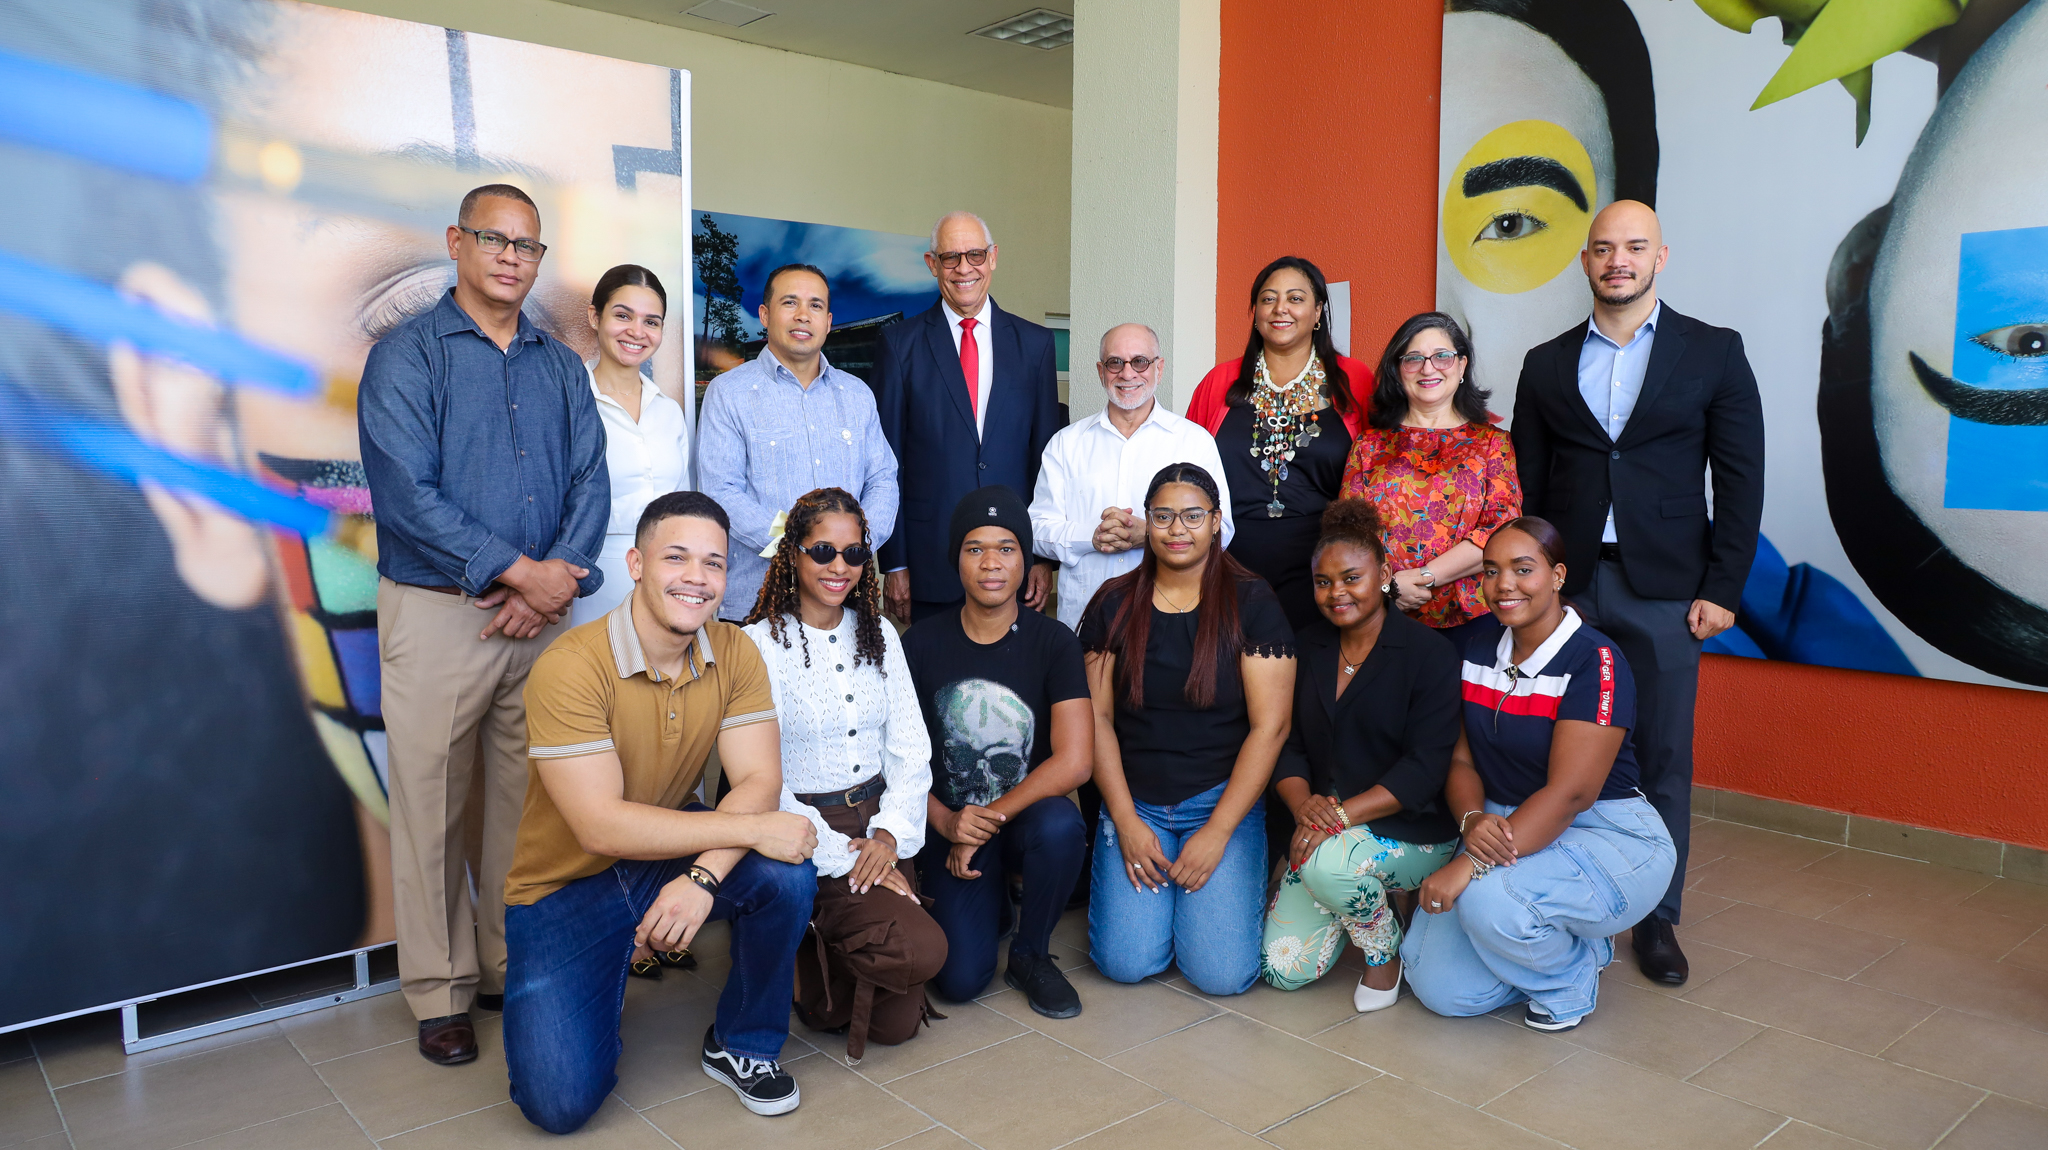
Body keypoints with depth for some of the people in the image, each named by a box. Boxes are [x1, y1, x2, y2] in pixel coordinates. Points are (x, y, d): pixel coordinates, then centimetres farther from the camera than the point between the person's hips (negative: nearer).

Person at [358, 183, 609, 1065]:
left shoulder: (560, 366, 13)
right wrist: (517, 569, -14)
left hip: (544, 613, 4)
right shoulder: (407, 356, -1)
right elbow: (406, 493, -11)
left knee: (529, 801, 9)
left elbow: (591, 485, 6)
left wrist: (553, 582, -10)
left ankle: (518, 967, 23)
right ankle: (441, 993, 15)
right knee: (432, 807, 3)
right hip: (437, 614, -4)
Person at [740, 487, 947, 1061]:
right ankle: (807, 964, 3)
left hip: (879, 825, 5)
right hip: (806, 835, -5)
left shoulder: (879, 635, 11)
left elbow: (911, 749, 8)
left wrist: (889, 832, -9)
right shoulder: (759, 644, -7)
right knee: (921, 949, -26)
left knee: (898, 1024, -7)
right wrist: (842, 858, -16)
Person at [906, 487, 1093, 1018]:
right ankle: (989, 900, 21)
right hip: (950, 827, 0)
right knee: (961, 979, -16)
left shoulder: (1053, 643, -7)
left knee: (1061, 825, -36)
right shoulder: (921, 644, -3)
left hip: (1027, 813, 0)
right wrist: (944, 821, -19)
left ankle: (1030, 956, -6)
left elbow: (1074, 760, -16)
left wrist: (988, 820, -17)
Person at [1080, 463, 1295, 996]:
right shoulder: (1114, 604, 3)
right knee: (1126, 962, -12)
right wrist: (1126, 822, -7)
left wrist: (1216, 833, -11)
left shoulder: (1252, 604, -4)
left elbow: (1269, 727, -7)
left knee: (1223, 973, -13)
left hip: (1224, 801, -1)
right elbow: (1098, 718, 2)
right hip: (1133, 804, 2)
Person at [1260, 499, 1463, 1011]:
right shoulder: (1304, 649, 7)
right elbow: (1286, 744, 4)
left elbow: (1426, 767, -17)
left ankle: (1385, 952, -3)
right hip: (1325, 832, 5)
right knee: (1284, 968, -7)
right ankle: (1362, 898, 23)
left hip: (1413, 832, -5)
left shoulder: (1430, 653, -10)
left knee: (1328, 863, -36)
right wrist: (1303, 804, -17)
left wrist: (1341, 815, -25)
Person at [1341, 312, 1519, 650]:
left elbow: (1503, 529, -3)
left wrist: (1425, 576, -13)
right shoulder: (1370, 445, 11)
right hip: (1382, 616, 1)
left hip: (1469, 620, 0)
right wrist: (1388, 584, -14)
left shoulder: (1492, 442, 9)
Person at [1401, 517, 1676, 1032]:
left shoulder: (1597, 660, -17)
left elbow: (1571, 792, -25)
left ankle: (1571, 978, -1)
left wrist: (1471, 864, -32)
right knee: (1440, 988, -8)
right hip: (1505, 832, 6)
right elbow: (1462, 759, 4)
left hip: (1608, 838, -6)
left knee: (1489, 900, -35)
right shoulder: (1478, 648, 4)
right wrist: (1474, 821, -19)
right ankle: (1559, 938, 20)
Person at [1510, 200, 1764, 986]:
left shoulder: (1714, 353, 5)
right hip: (1566, 585, 1)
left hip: (1667, 589, -1)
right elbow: (1527, 485, 9)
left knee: (1663, 759, 5)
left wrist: (1722, 590, -4)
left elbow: (1740, 478, 2)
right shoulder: (1546, 364, 11)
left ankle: (1657, 918, 16)